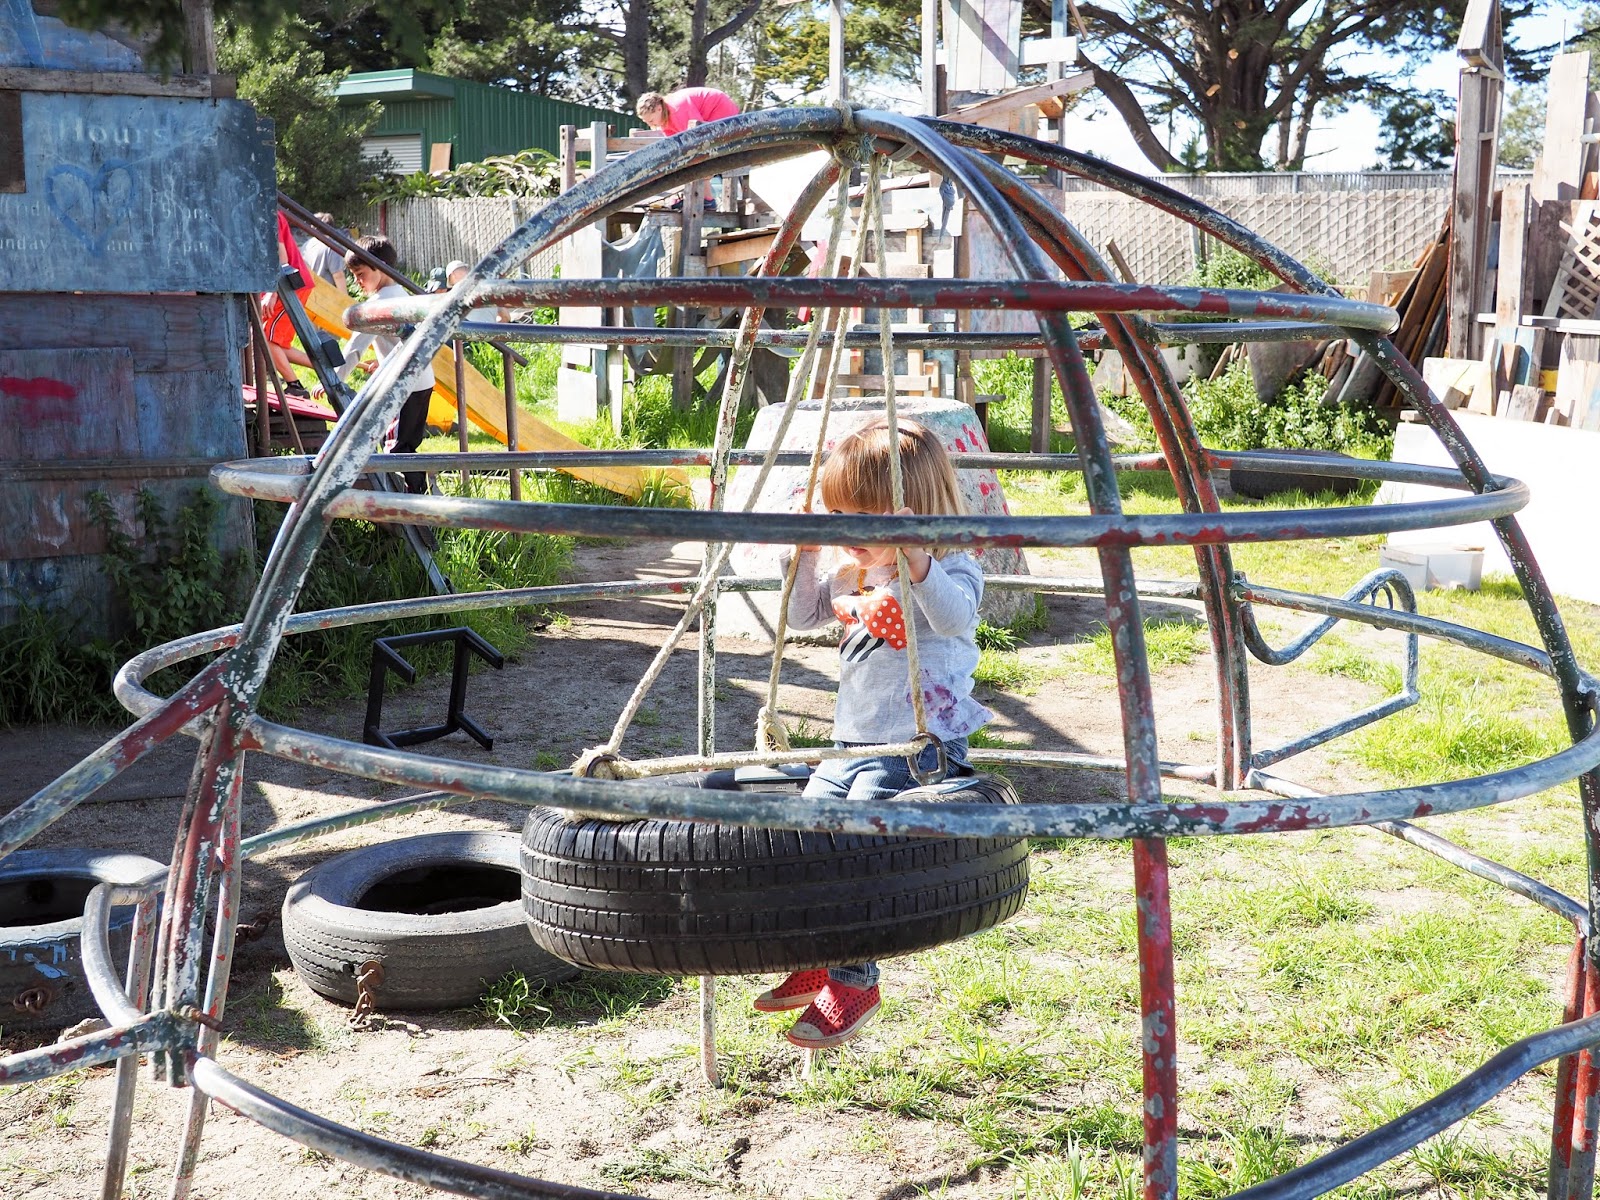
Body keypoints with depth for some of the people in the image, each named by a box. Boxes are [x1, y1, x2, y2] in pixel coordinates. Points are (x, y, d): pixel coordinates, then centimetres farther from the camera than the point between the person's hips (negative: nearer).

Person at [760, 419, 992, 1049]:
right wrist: (807, 556, 3)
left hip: (920, 744, -8)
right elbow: (804, 616, 19)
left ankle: (853, 980, -3)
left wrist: (917, 561, -47)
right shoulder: (849, 569, 11)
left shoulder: (950, 566, -12)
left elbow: (955, 616, -32)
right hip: (852, 740, 8)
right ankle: (817, 961, 23)